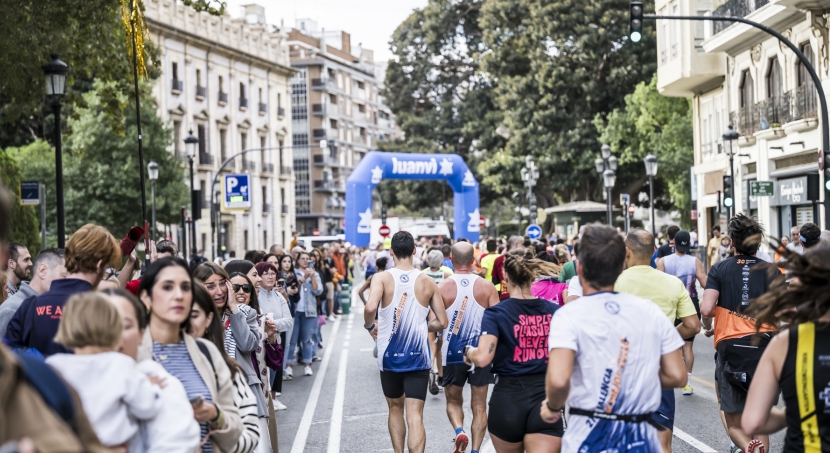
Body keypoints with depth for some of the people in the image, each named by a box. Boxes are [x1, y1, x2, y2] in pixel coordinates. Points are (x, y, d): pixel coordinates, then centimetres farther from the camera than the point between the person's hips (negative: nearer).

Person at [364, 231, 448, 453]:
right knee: (415, 417, -4)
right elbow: (442, 322, 1)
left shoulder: (382, 278, -7)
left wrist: (369, 326, -4)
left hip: (390, 357, 0)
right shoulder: (427, 282, 0)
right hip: (418, 357, 0)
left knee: (395, 409, 22)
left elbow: (370, 307, -25)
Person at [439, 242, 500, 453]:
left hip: (452, 354, 0)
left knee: (453, 401, 18)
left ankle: (459, 431, -7)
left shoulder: (442, 288, -6)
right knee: (479, 406, 11)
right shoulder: (487, 287, -3)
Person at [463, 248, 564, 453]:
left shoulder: (496, 313, -6)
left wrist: (468, 351, 4)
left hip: (508, 398, -1)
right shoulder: (555, 311, 2)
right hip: (546, 398, 1)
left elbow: (482, 358, -17)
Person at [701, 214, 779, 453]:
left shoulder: (719, 269, 2)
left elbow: (706, 309, -11)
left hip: (730, 346, -1)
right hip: (764, 345, 1)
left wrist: (708, 328, 10)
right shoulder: (770, 270, 4)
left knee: (733, 422, 8)